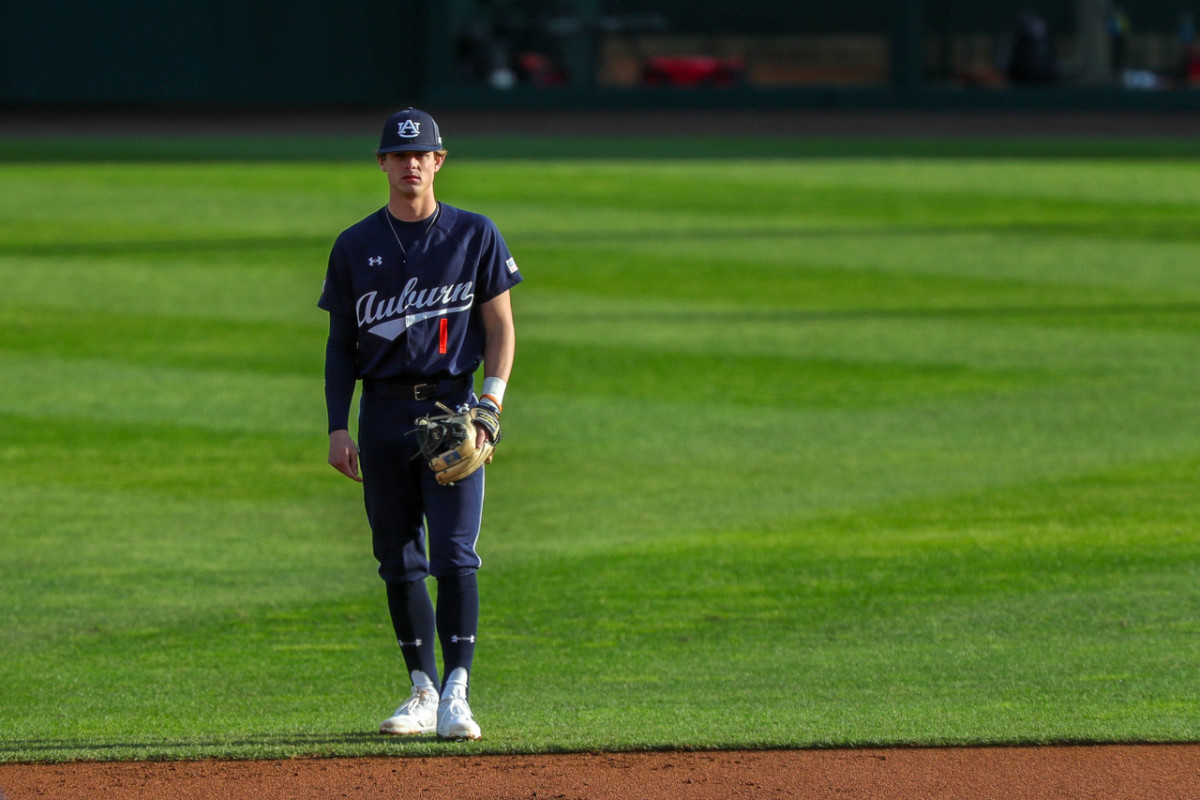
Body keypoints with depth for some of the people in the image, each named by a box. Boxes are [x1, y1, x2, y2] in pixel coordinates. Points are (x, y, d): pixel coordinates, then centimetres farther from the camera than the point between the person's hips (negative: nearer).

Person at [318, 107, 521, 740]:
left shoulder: (475, 236, 4)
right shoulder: (355, 247, 9)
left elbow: (500, 327, 4)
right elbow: (341, 342, 11)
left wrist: (491, 401, -10)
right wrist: (337, 428, 3)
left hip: (452, 408, -3)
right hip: (383, 414, 3)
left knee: (455, 554, -12)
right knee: (398, 558, 4)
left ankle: (456, 695, -14)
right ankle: (422, 692, 13)